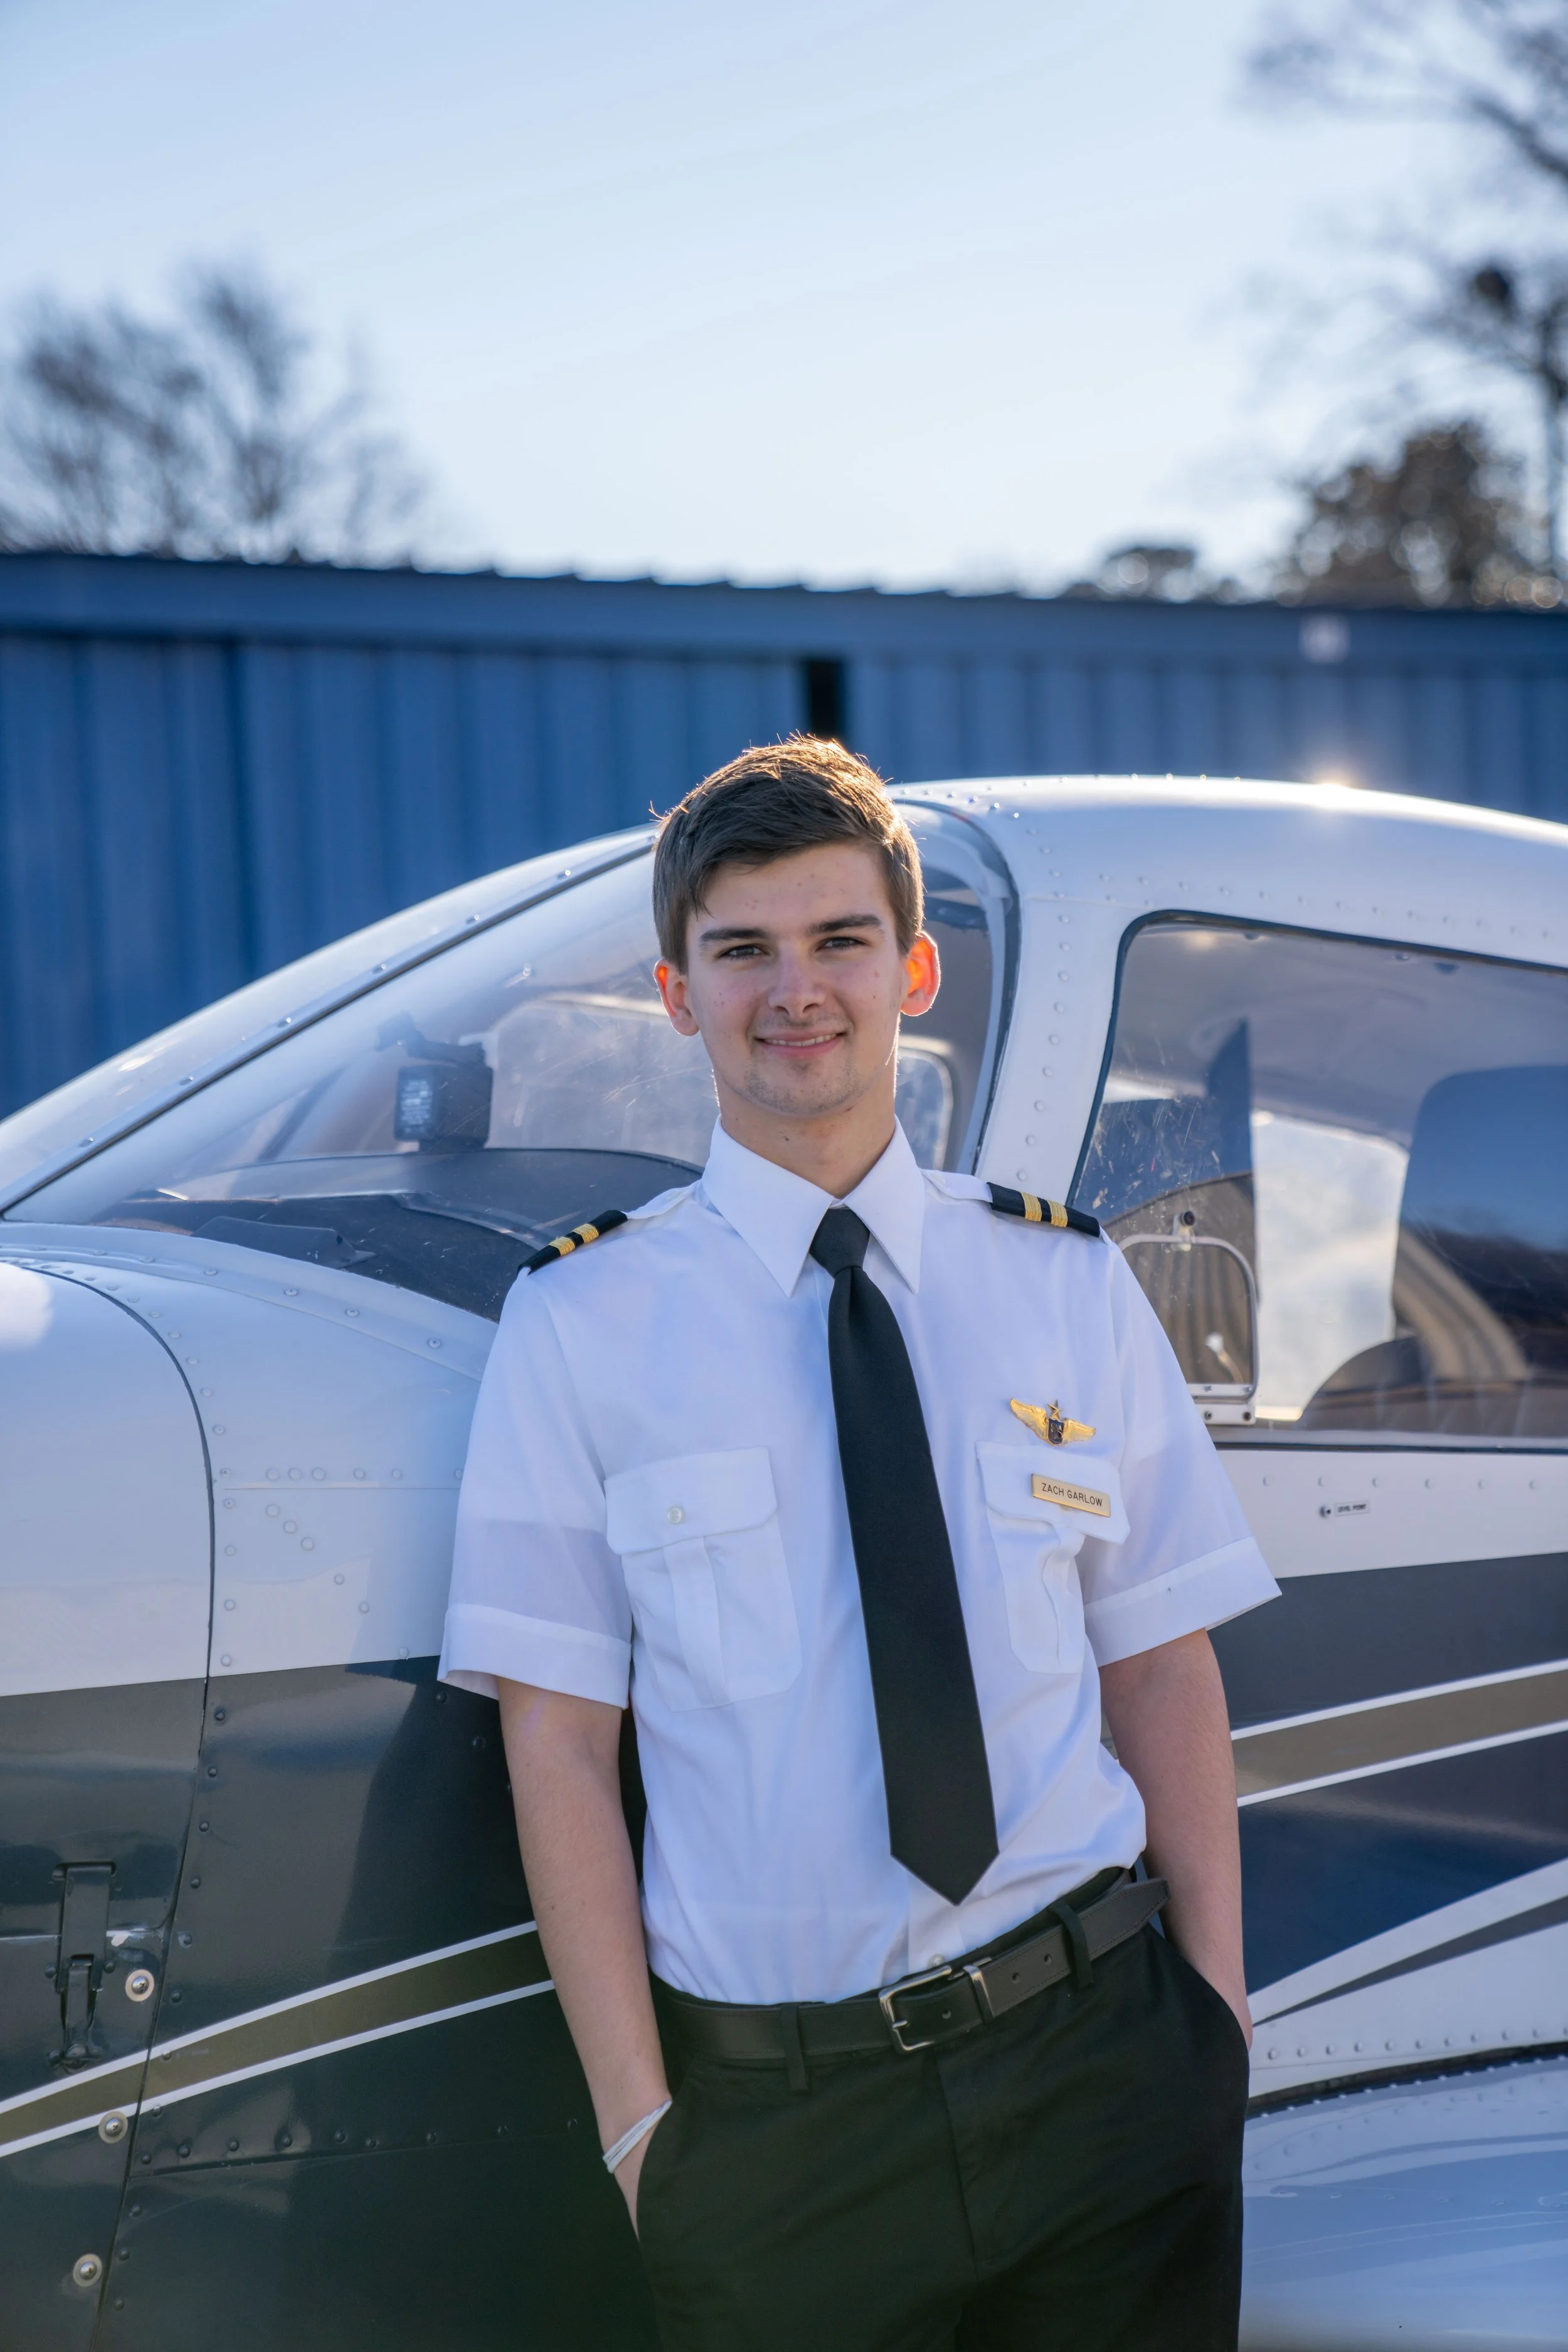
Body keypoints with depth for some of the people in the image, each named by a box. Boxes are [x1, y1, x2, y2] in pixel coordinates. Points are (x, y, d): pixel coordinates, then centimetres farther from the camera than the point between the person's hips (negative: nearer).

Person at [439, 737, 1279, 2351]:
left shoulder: (1070, 1289, 7)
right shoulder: (581, 1327, 0)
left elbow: (1164, 1672, 6)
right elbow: (557, 1745, -3)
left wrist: (1217, 2021, -1)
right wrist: (637, 2120, -8)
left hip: (1095, 2056, 2)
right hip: (771, 2103, -1)